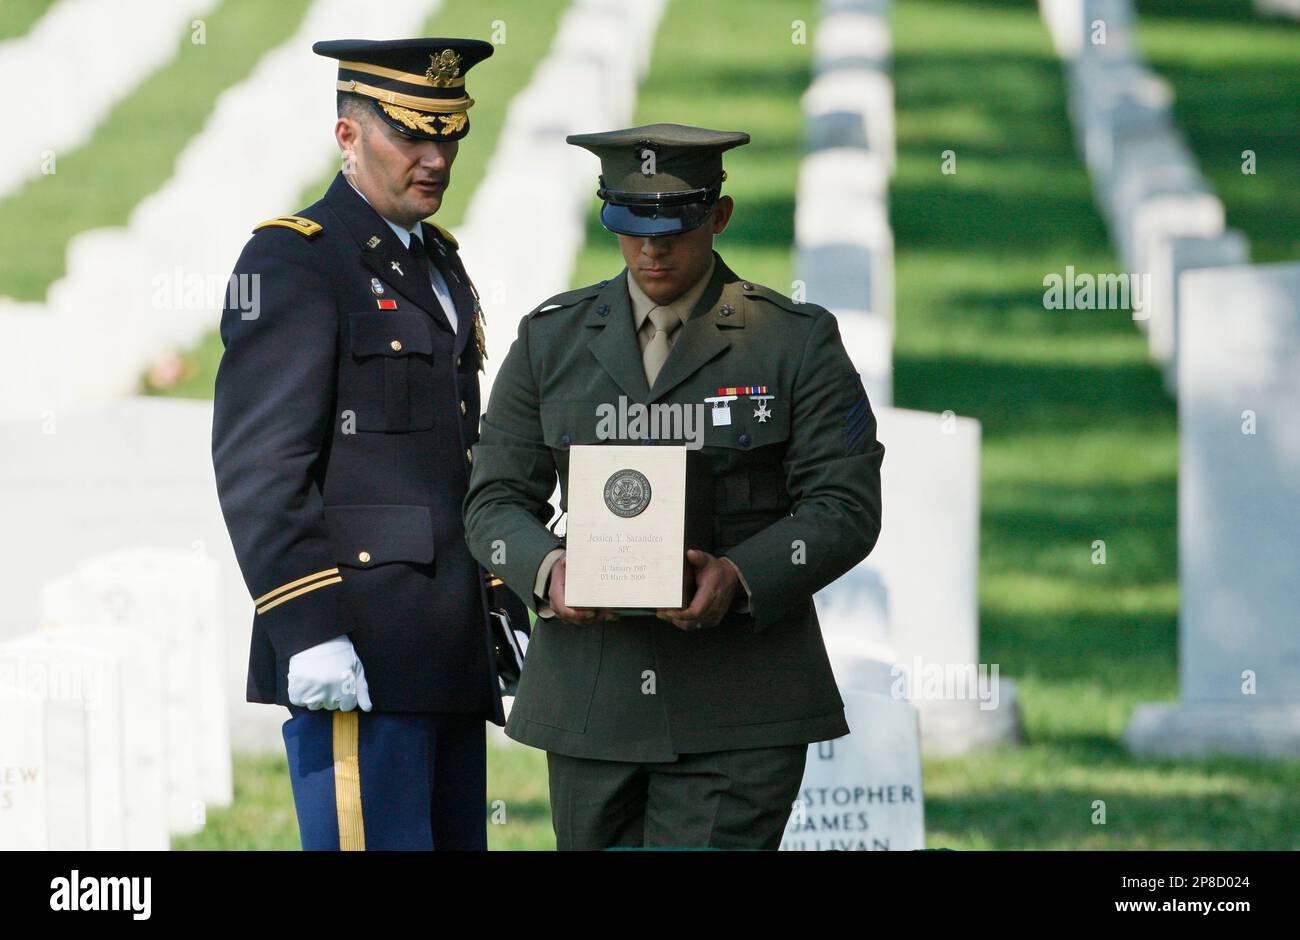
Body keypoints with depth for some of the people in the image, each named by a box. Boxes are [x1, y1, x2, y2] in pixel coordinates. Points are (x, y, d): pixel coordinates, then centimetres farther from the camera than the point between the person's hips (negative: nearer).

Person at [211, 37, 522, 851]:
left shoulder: (438, 265, 22)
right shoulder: (292, 264, -6)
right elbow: (257, 469, -14)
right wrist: (309, 629, -21)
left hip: (448, 660, 9)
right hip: (354, 655, -9)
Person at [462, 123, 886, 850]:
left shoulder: (797, 342, 3)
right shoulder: (551, 340, 12)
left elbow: (845, 506, -2)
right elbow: (496, 501, 9)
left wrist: (739, 577, -20)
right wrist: (548, 569, -14)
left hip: (737, 712, -3)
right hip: (592, 702, 3)